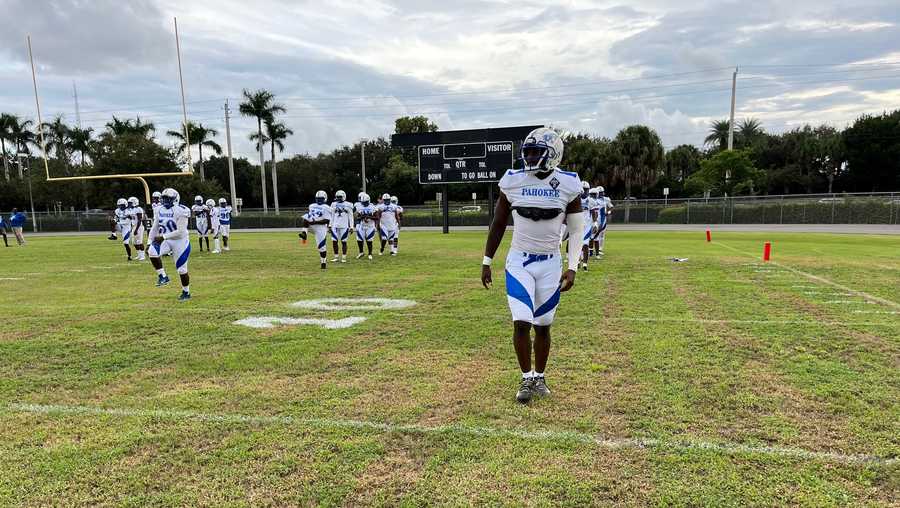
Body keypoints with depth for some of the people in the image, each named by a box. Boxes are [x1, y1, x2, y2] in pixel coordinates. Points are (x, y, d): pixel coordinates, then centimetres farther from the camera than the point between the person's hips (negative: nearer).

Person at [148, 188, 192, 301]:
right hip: (165, 240, 5)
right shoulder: (160, 209, 2)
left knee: (181, 269, 3)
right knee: (152, 252, -27)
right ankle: (162, 276, -9)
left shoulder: (181, 211, -18)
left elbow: (180, 232, -23)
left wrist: (163, 236, -25)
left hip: (180, 242, -5)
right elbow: (155, 227, 10)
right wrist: (150, 241, 5)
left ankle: (186, 292, 23)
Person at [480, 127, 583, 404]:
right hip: (519, 261, 0)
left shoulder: (568, 185, -6)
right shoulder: (513, 181, -5)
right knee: (521, 323, -8)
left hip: (550, 264, 0)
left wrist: (572, 268, -5)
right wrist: (486, 262, 4)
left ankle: (539, 377, 28)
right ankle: (527, 378, 12)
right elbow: (498, 225, 4)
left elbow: (577, 230, 2)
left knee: (542, 326, 8)